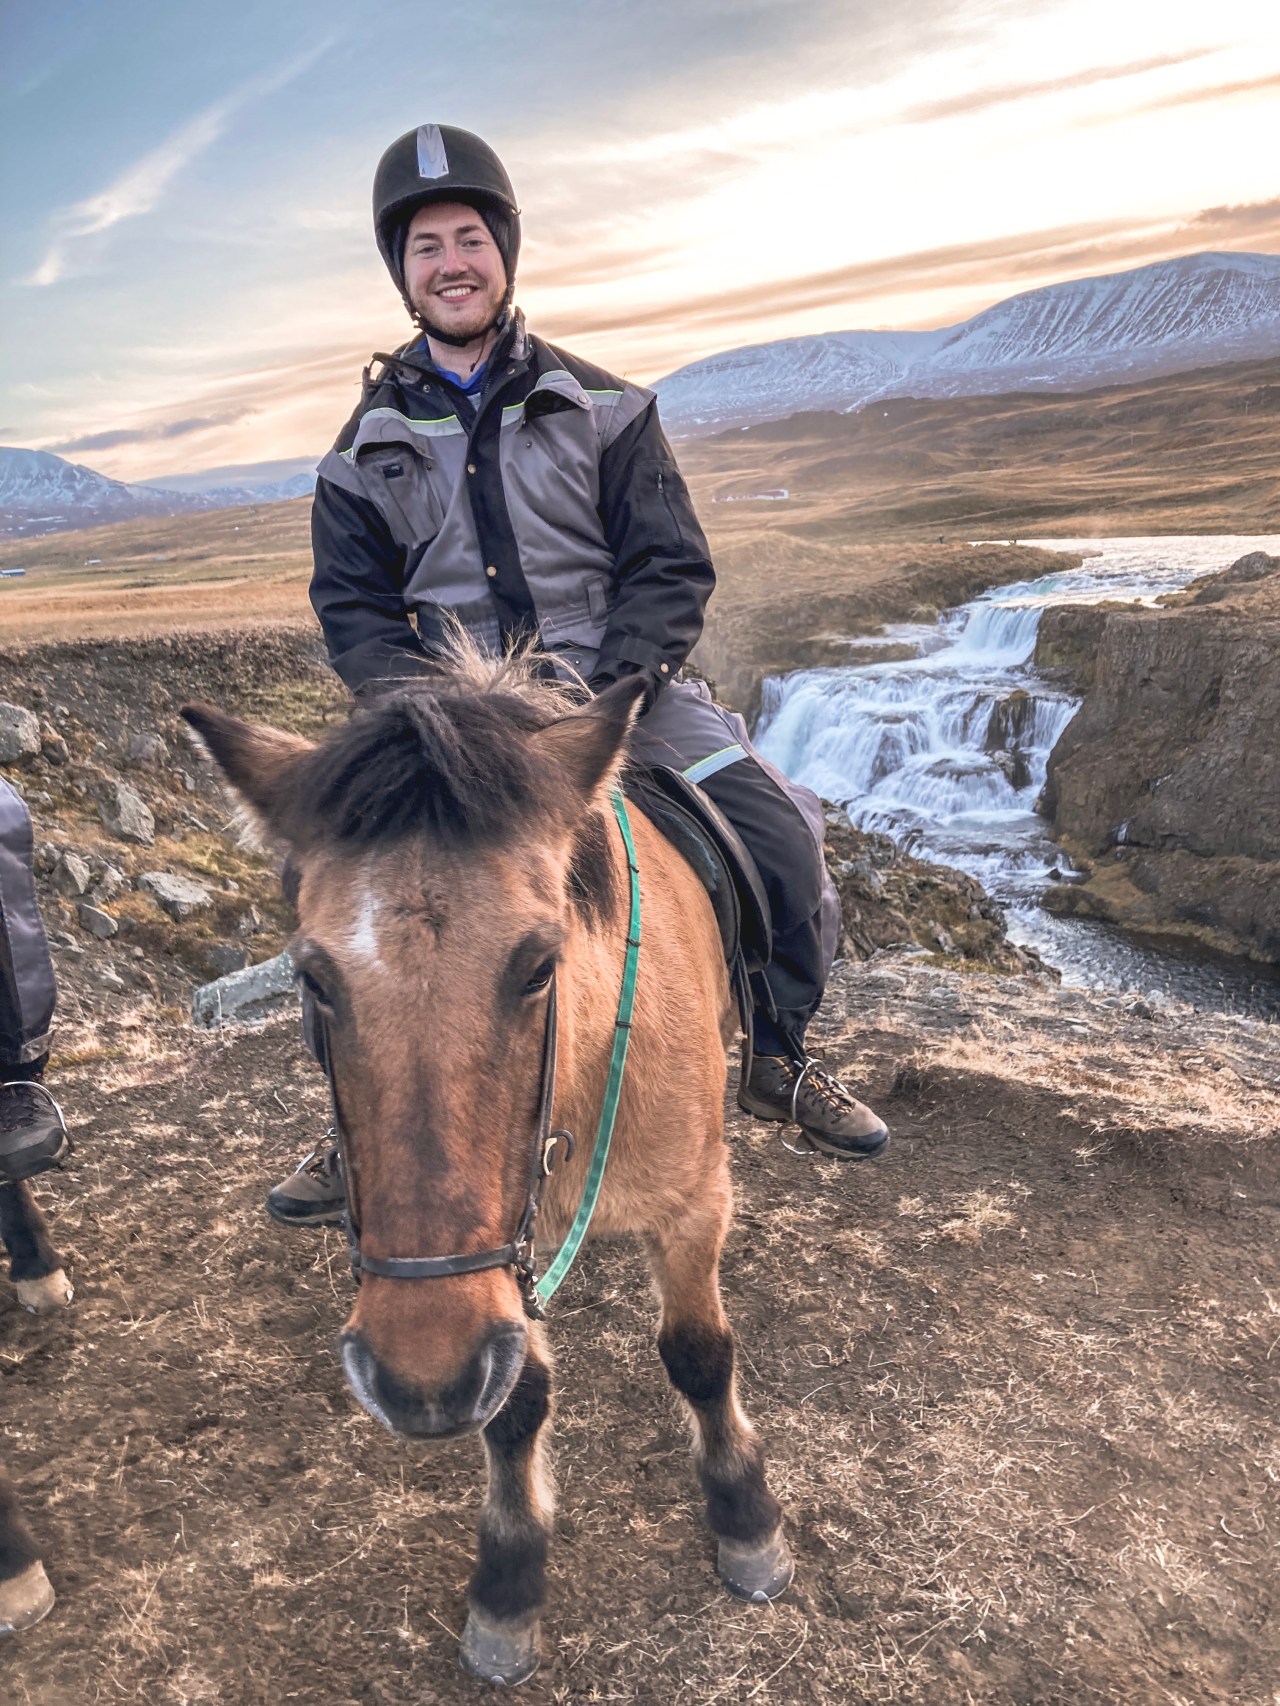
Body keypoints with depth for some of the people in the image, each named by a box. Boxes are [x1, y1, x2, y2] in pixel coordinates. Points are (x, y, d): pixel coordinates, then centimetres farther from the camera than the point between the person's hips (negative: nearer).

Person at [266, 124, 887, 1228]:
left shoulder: (602, 409, 6)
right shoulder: (369, 447, 10)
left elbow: (673, 571, 0)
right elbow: (353, 611, 8)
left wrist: (605, 693, -16)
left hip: (619, 687, 0)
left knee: (781, 836, -16)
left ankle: (780, 1062, 11)